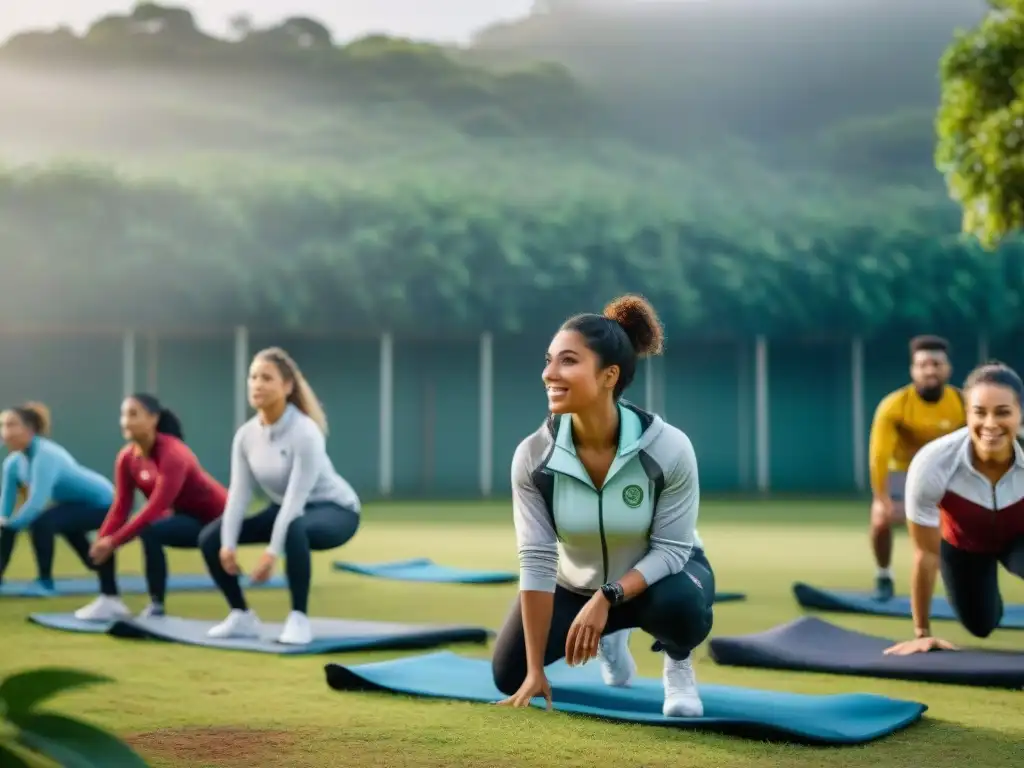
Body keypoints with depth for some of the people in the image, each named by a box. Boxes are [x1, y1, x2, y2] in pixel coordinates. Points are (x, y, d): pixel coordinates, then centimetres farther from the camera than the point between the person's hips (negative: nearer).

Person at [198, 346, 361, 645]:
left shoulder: (305, 432, -28)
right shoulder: (246, 434, -8)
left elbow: (297, 498, -32)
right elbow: (239, 493, -10)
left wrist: (272, 551, -35)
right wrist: (228, 544, -21)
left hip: (333, 510, -7)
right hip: (285, 510, 7)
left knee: (294, 530, -42)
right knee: (211, 538, -6)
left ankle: (299, 618, -28)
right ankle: (242, 617, 5)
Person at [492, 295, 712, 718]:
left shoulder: (668, 448, -30)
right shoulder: (533, 456, -24)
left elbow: (671, 550, -24)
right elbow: (536, 561, -23)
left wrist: (606, 598, -38)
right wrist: (536, 670, -22)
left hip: (657, 576, -3)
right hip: (577, 586, 3)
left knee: (680, 606, -38)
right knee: (509, 675, -6)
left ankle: (678, 665, 2)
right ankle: (610, 640, 25)